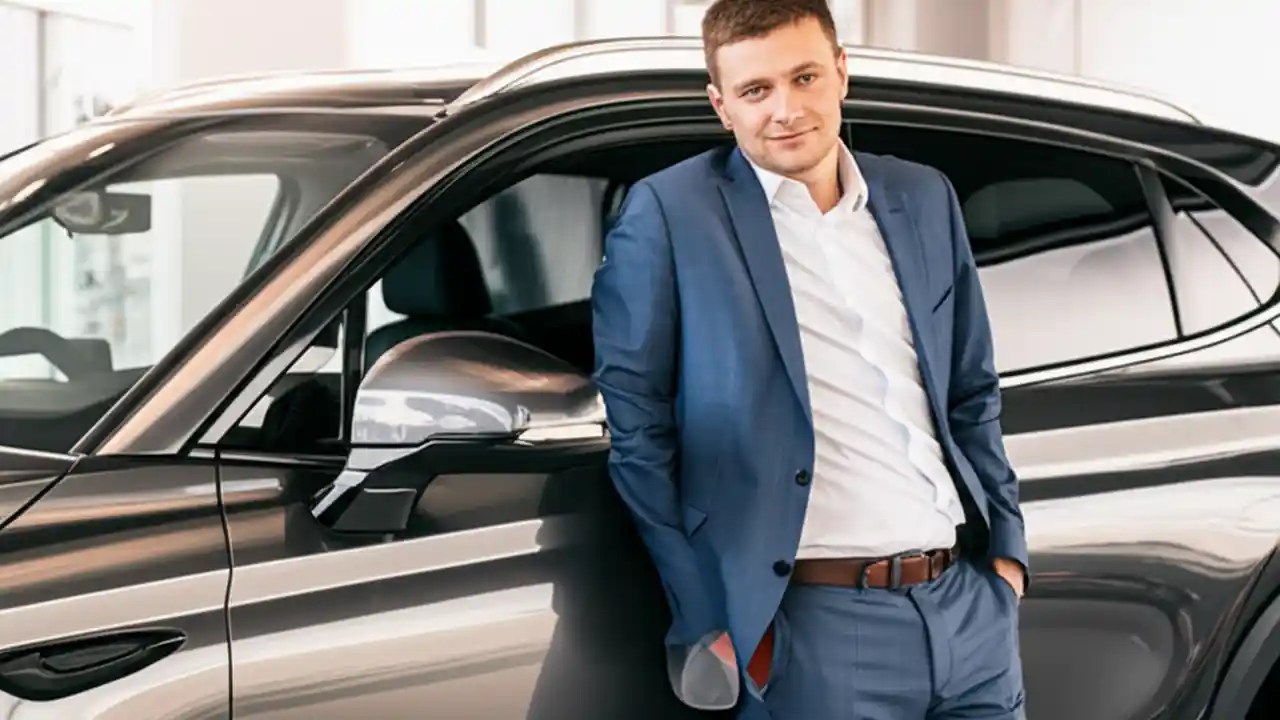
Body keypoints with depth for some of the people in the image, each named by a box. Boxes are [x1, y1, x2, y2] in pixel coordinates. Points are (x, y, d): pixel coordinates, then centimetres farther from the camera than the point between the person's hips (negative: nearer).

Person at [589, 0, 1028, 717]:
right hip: (816, 628, -5)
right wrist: (706, 620, -8)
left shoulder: (925, 199, 12)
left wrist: (1007, 549, 10)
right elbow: (635, 425, -5)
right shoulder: (668, 214, -3)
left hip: (971, 607, 5)